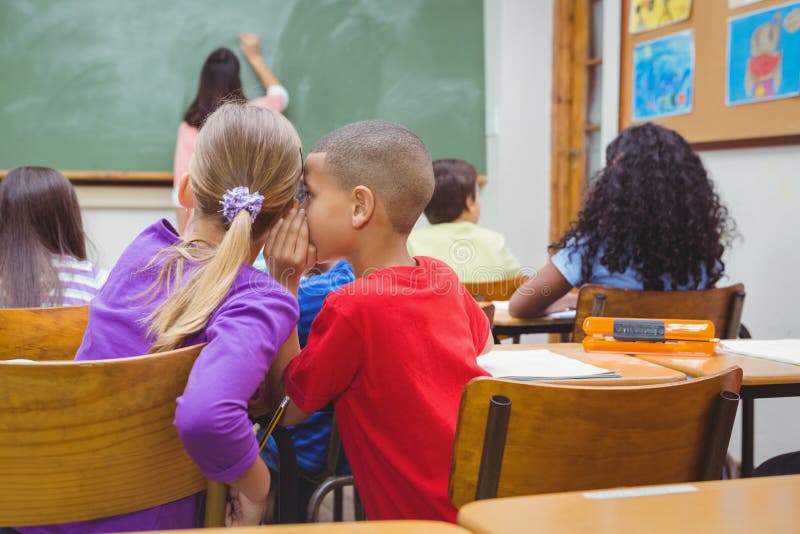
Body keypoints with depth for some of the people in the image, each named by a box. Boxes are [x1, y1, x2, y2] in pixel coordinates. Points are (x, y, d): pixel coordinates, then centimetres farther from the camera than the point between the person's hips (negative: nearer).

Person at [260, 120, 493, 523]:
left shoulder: (352, 308, -19)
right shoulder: (443, 276, 2)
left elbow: (286, 409, -4)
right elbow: (484, 348, 25)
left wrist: (283, 284, -5)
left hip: (424, 517, -7)